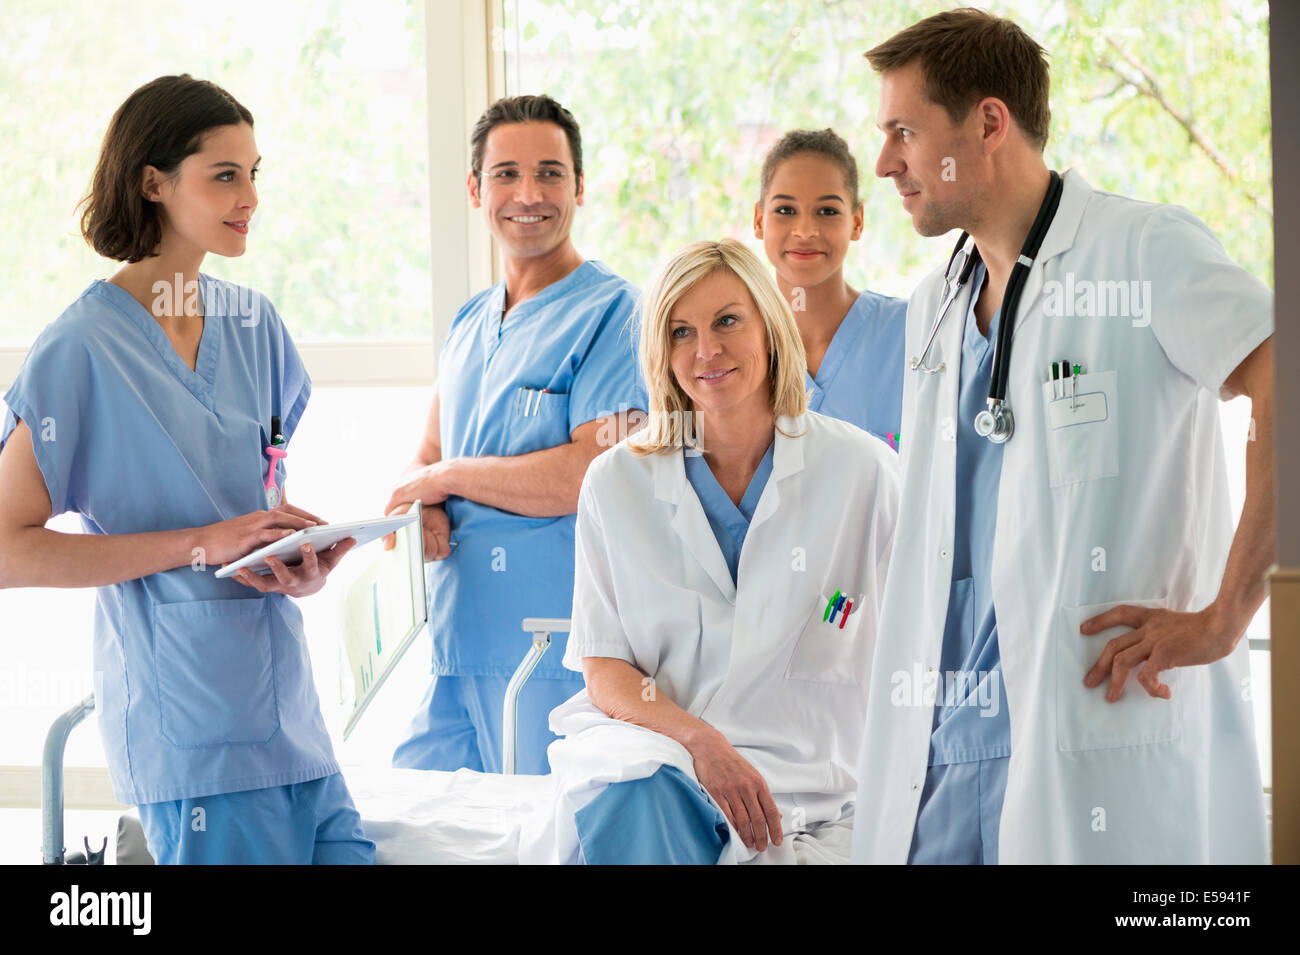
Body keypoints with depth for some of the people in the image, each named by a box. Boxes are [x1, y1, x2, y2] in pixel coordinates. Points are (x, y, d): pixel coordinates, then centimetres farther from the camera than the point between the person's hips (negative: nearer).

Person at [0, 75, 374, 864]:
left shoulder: (252, 324, 11)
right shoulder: (82, 349, -8)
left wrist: (307, 561, -1)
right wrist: (201, 544, -16)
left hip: (285, 699, 6)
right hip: (183, 705, -6)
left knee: (345, 849, 0)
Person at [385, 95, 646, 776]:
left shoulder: (612, 313, -7)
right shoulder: (469, 325, 17)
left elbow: (592, 475, -17)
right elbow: (425, 463, 21)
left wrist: (448, 476, -5)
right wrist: (423, 508, -4)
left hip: (559, 654, -7)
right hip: (457, 646, 7)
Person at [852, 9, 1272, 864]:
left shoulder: (1145, 252, -6)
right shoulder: (935, 309, 19)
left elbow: (1286, 400, -19)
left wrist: (1222, 618, -19)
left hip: (1108, 743, -7)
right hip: (945, 744, 7)